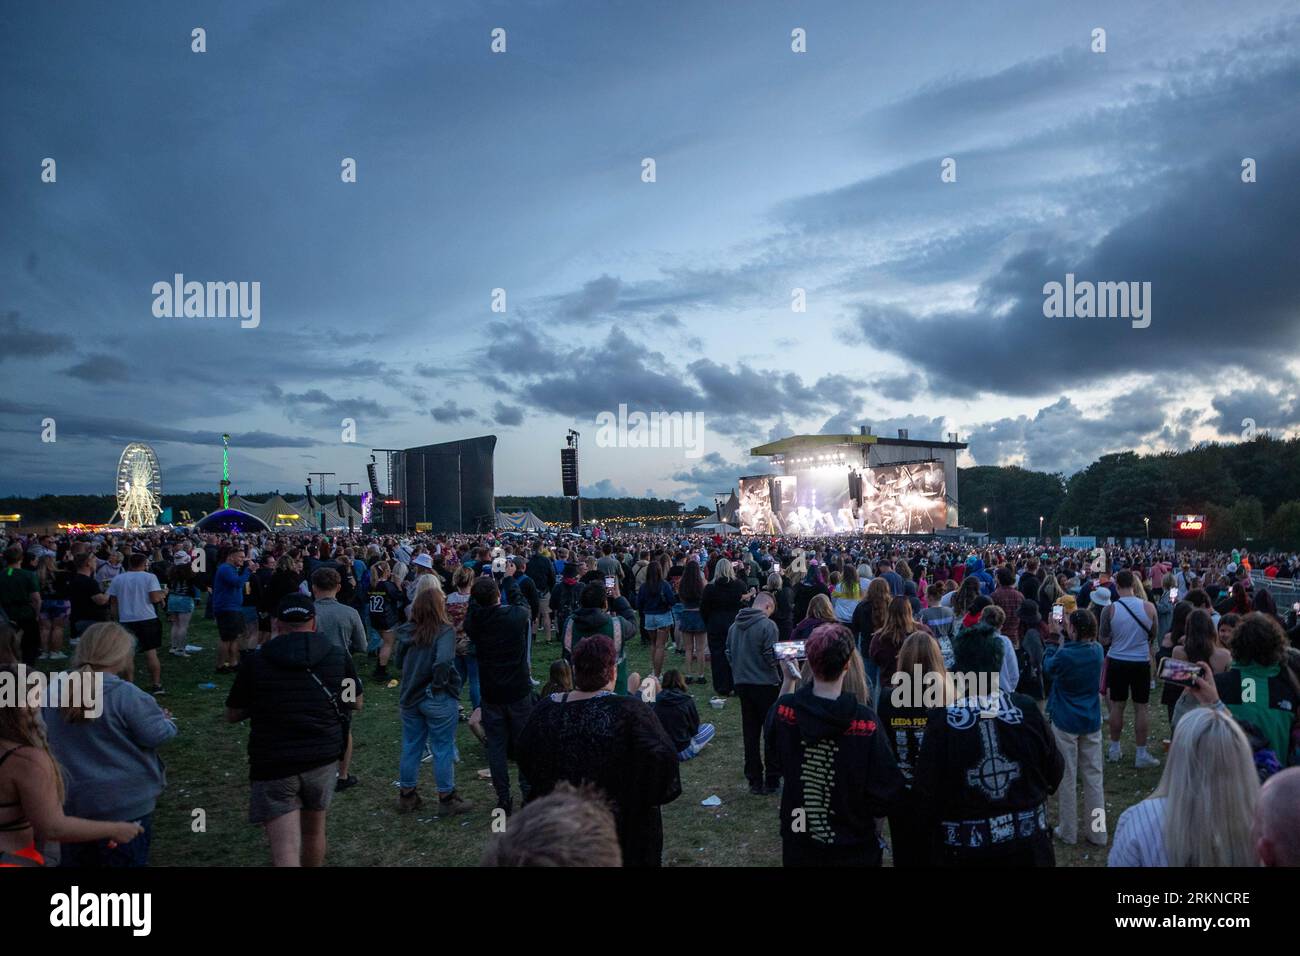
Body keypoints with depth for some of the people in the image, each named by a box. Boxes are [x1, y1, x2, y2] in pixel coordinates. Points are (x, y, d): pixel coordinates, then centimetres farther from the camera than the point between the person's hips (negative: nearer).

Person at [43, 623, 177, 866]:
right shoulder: (125, 695, -21)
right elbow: (157, 735, -19)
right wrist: (166, 720, 3)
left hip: (71, 802, 6)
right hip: (125, 805, -6)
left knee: (74, 860, 21)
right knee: (127, 860, 7)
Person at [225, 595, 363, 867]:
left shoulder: (255, 659, -7)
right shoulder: (338, 654, -3)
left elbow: (232, 715, 4)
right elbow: (357, 703, 10)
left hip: (272, 765, -2)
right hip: (323, 760, 3)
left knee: (285, 853, -3)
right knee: (314, 832, 24)